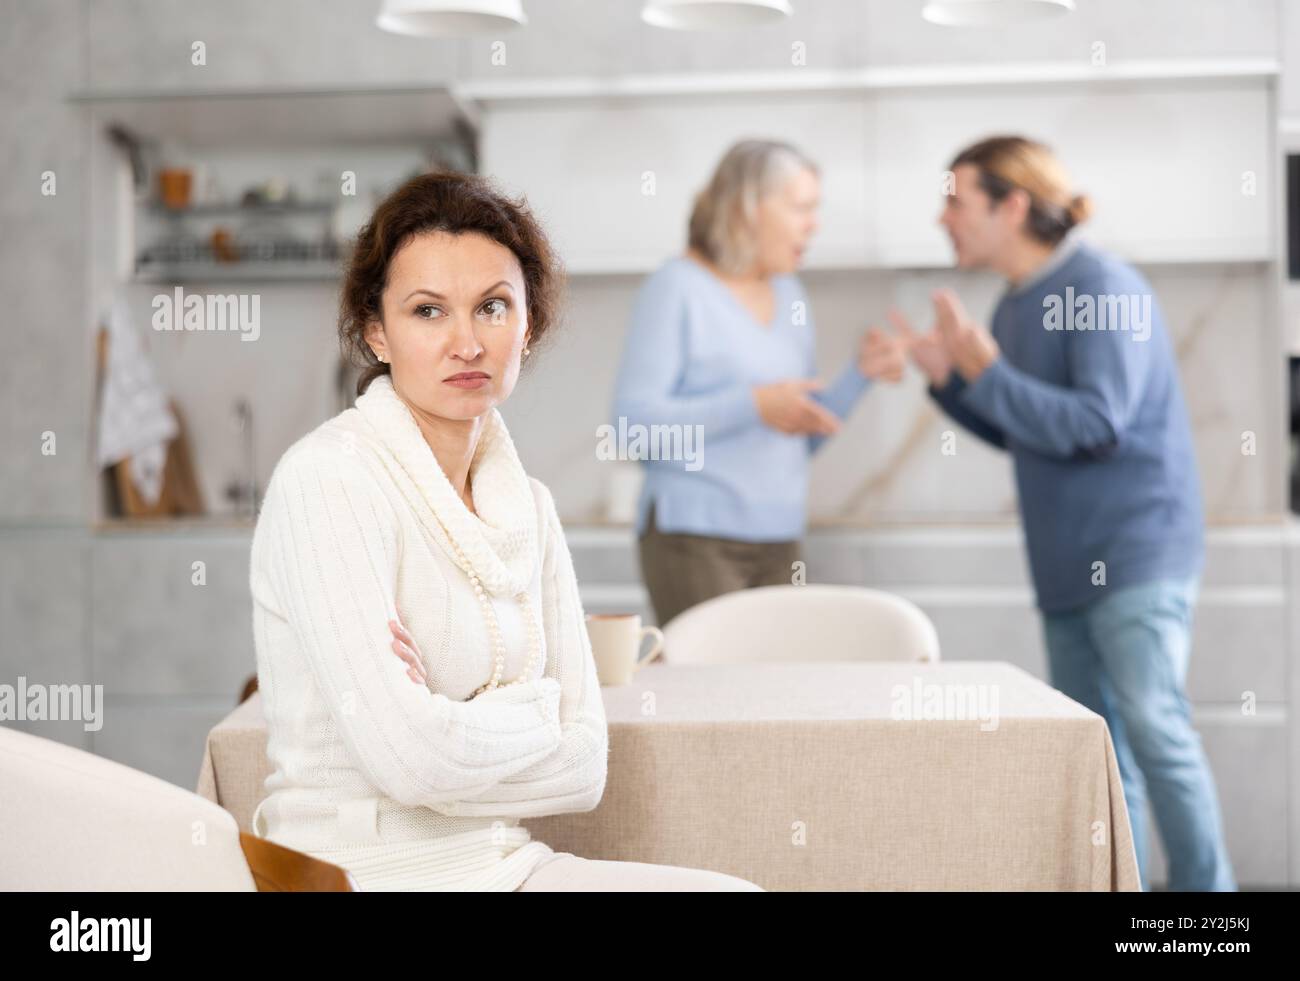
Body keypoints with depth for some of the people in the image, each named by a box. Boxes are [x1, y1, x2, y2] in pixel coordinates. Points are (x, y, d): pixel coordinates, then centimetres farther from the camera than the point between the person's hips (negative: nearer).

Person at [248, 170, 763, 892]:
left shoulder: (528, 506, 7)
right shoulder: (327, 476, -14)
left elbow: (584, 765, 2)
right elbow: (407, 756, -22)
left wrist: (458, 731, -13)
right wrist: (530, 713, -5)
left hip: (503, 862, 7)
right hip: (368, 873, -7)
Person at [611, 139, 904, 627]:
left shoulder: (788, 294, 15)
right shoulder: (677, 288, -5)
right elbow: (633, 422, -14)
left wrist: (860, 372, 3)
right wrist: (754, 405, -20)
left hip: (777, 544, 6)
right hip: (695, 538, -6)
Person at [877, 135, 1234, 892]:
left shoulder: (1105, 288, -13)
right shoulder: (1017, 305, 12)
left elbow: (1095, 425, -21)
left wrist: (986, 372, -17)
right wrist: (947, 376, 6)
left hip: (1137, 554, -8)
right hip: (1068, 564, 8)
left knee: (1154, 728, -13)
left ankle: (1206, 887, -4)